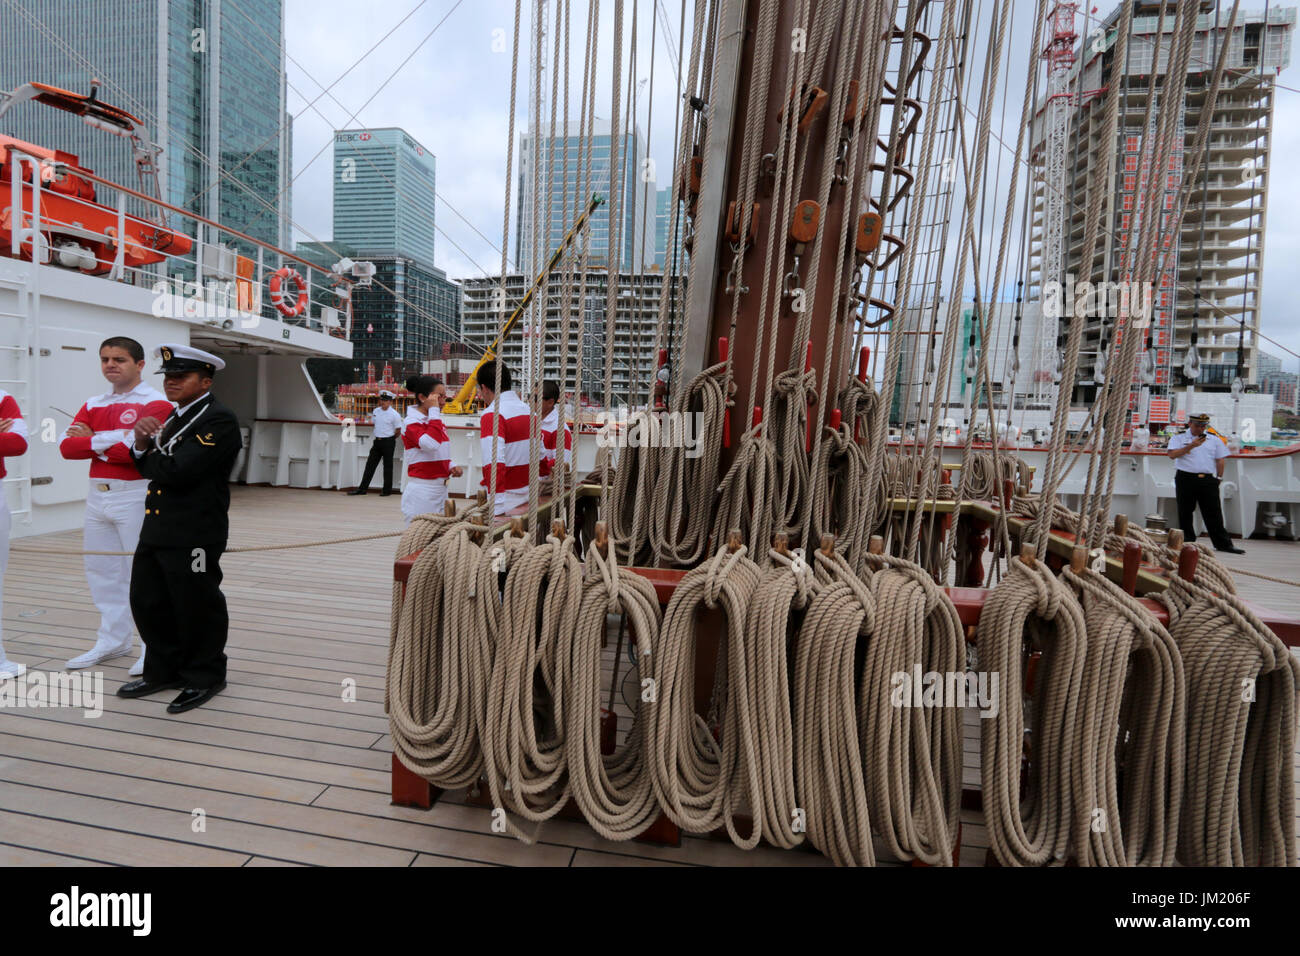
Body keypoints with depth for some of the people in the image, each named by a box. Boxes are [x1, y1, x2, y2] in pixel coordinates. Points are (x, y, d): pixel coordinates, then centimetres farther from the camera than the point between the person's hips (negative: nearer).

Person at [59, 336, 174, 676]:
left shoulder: (155, 403, -8)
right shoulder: (93, 405, 14)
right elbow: (66, 446, 3)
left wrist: (94, 440, -5)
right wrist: (114, 441, -11)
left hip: (136, 496, -7)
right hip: (97, 495, 8)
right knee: (102, 571, 15)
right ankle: (113, 641, 29)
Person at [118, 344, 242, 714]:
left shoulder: (219, 420, -15)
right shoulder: (174, 416, 16)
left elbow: (178, 470, -23)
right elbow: (153, 466, 14)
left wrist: (146, 458, -3)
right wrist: (143, 445, -6)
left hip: (194, 536, -9)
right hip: (156, 530, 9)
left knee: (196, 610, 4)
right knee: (147, 603, 17)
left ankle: (204, 678, 22)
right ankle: (164, 671, 35)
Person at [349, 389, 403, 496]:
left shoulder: (395, 414, -10)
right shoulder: (376, 411, 8)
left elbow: (398, 431, -7)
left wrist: (391, 439, 3)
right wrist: (377, 438, 15)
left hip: (388, 442, -6)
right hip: (377, 441, 6)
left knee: (387, 466, 2)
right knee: (370, 464, 7)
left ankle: (387, 490, 11)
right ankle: (362, 488, 11)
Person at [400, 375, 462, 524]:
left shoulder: (437, 422, 14)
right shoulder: (411, 422, -10)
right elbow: (431, 444, -29)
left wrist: (451, 468, 5)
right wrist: (434, 410, -21)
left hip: (441, 489, 8)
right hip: (421, 491, -8)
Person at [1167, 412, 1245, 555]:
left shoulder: (1215, 441, 16)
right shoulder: (1178, 439, 6)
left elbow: (1220, 460, 17)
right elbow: (1172, 454, -9)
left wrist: (1219, 477, 11)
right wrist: (1191, 446, -13)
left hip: (1208, 480, 2)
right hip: (1186, 479, -2)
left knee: (1213, 513, 1)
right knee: (1185, 512, 3)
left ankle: (1223, 543, 7)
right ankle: (1187, 542, 13)